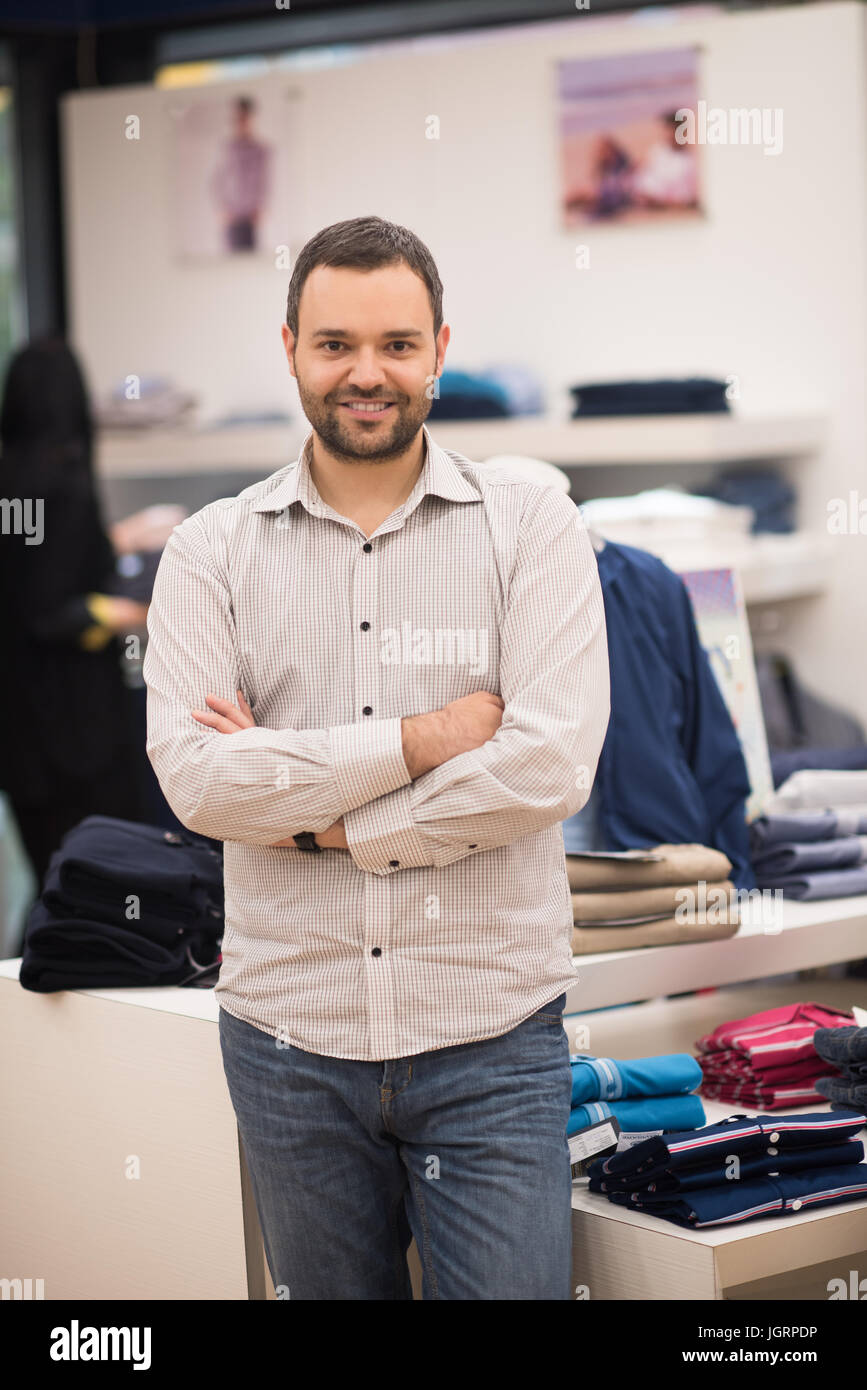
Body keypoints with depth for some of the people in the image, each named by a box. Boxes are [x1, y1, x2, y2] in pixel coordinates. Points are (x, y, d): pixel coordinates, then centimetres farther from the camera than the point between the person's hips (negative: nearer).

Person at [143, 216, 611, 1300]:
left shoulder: (534, 530, -1)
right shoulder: (211, 552, 3)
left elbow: (553, 764, -13)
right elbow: (193, 776, -11)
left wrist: (320, 820, -11)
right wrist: (420, 739, -15)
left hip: (492, 1042, -2)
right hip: (289, 1037, 2)